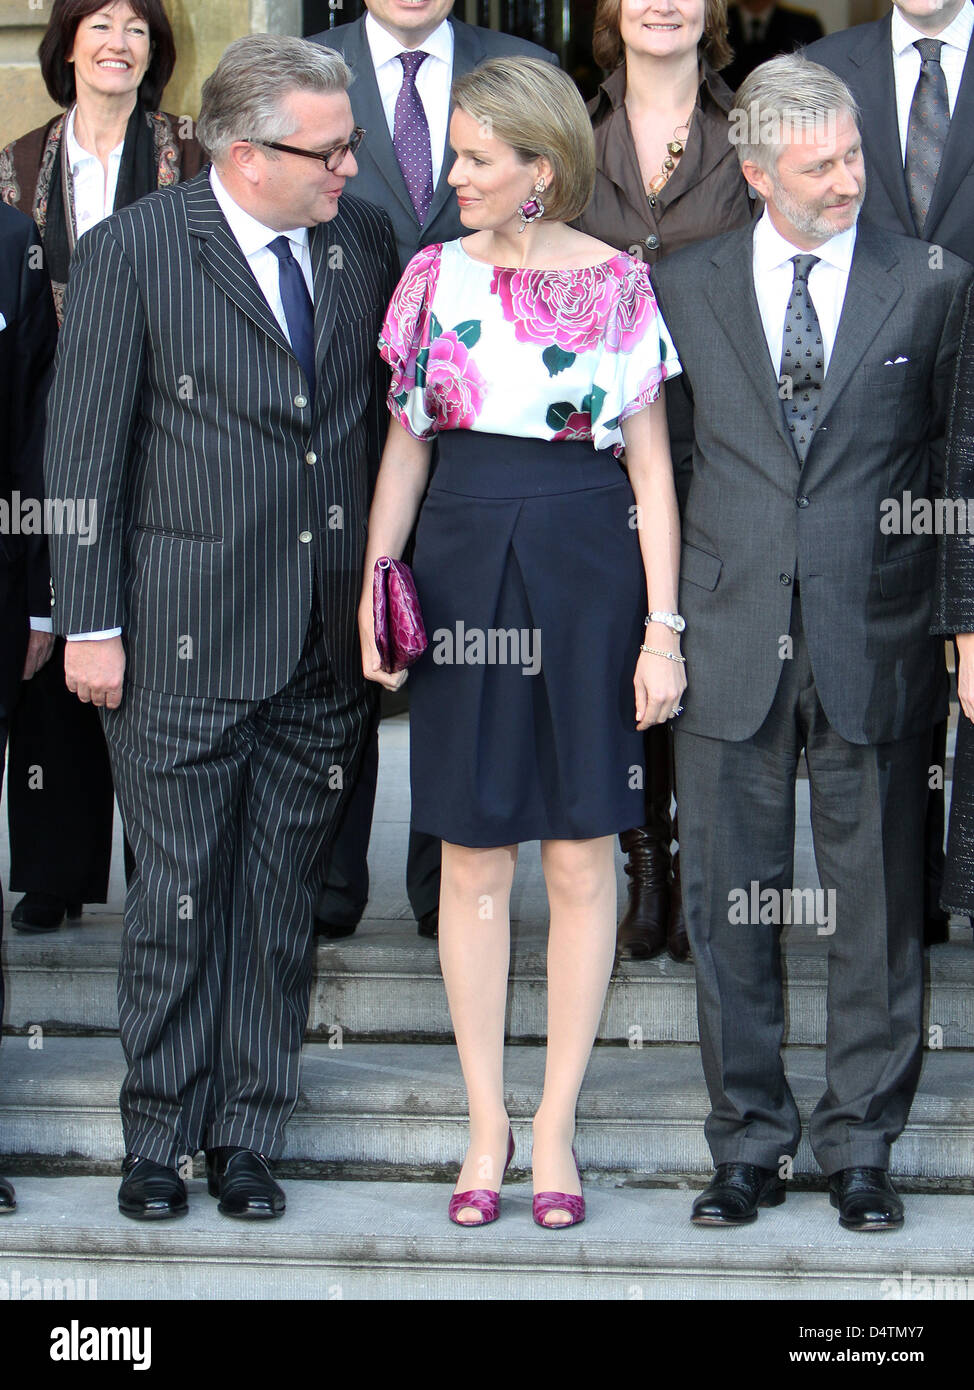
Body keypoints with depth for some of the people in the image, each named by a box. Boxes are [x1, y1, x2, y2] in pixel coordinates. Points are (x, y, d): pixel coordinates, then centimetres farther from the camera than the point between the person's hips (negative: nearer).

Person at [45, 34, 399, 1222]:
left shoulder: (363, 242, 6)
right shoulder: (131, 253, -7)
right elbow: (82, 451, -5)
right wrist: (90, 625, -7)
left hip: (327, 635, 4)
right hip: (183, 639, -4)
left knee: (281, 896, 10)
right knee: (175, 895, 3)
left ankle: (247, 1134, 21)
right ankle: (159, 1136, 17)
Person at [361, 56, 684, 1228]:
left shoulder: (618, 284, -1)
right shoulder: (434, 275, 5)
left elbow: (651, 465, 0)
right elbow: (405, 443, 9)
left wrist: (662, 628, -5)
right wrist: (374, 580, -3)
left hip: (586, 571, -2)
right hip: (463, 569, 2)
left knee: (581, 860, 3)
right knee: (472, 860, 5)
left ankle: (557, 1121, 14)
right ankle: (486, 1121, 16)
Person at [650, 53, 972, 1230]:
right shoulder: (684, 285, 6)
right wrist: (664, 614, 6)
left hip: (872, 641, -1)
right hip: (731, 641, 1)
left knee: (876, 910, 5)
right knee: (729, 909, 7)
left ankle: (860, 1147, 17)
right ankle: (748, 1144, 19)